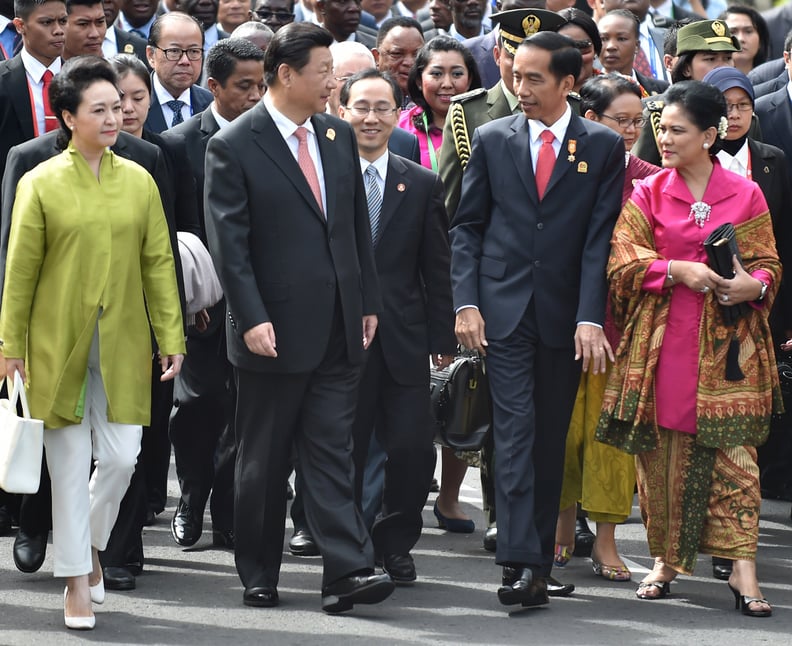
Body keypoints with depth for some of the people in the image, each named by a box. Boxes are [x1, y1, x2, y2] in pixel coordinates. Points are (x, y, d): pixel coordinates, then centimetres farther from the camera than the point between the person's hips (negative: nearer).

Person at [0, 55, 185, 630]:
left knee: (122, 457, 0)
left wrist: (172, 336, 3)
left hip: (123, 346, 2)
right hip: (59, 343, -2)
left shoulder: (139, 182, 5)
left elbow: (159, 263, 7)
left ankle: (92, 545, 27)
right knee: (71, 464, 2)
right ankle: (77, 581, 11)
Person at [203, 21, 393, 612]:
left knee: (332, 453, 0)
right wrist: (252, 319, -19)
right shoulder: (234, 147, -8)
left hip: (338, 330, 4)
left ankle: (347, 573, -7)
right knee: (263, 461, 7)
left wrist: (368, 302, 11)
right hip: (274, 334, -4)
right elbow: (229, 243, -12)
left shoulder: (339, 135, 9)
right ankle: (259, 575, 18)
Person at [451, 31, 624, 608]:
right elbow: (467, 227, 8)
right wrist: (466, 302, -3)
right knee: (515, 431, -9)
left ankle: (540, 557, 13)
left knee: (551, 441, 6)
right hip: (504, 310, 0)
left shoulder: (603, 147, 2)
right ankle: (523, 564, -16)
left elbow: (601, 236, -2)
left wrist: (591, 317, -10)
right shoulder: (492, 140, 6)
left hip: (565, 316, 0)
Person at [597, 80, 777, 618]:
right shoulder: (648, 193, 7)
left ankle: (743, 571, -9)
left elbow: (768, 265, 7)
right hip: (662, 345, 2)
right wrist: (678, 271, -15)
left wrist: (753, 285, -15)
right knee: (661, 451, 4)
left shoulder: (746, 195, 4)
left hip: (726, 346, -2)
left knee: (734, 450, -7)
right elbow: (623, 263, -1)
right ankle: (666, 559, 17)